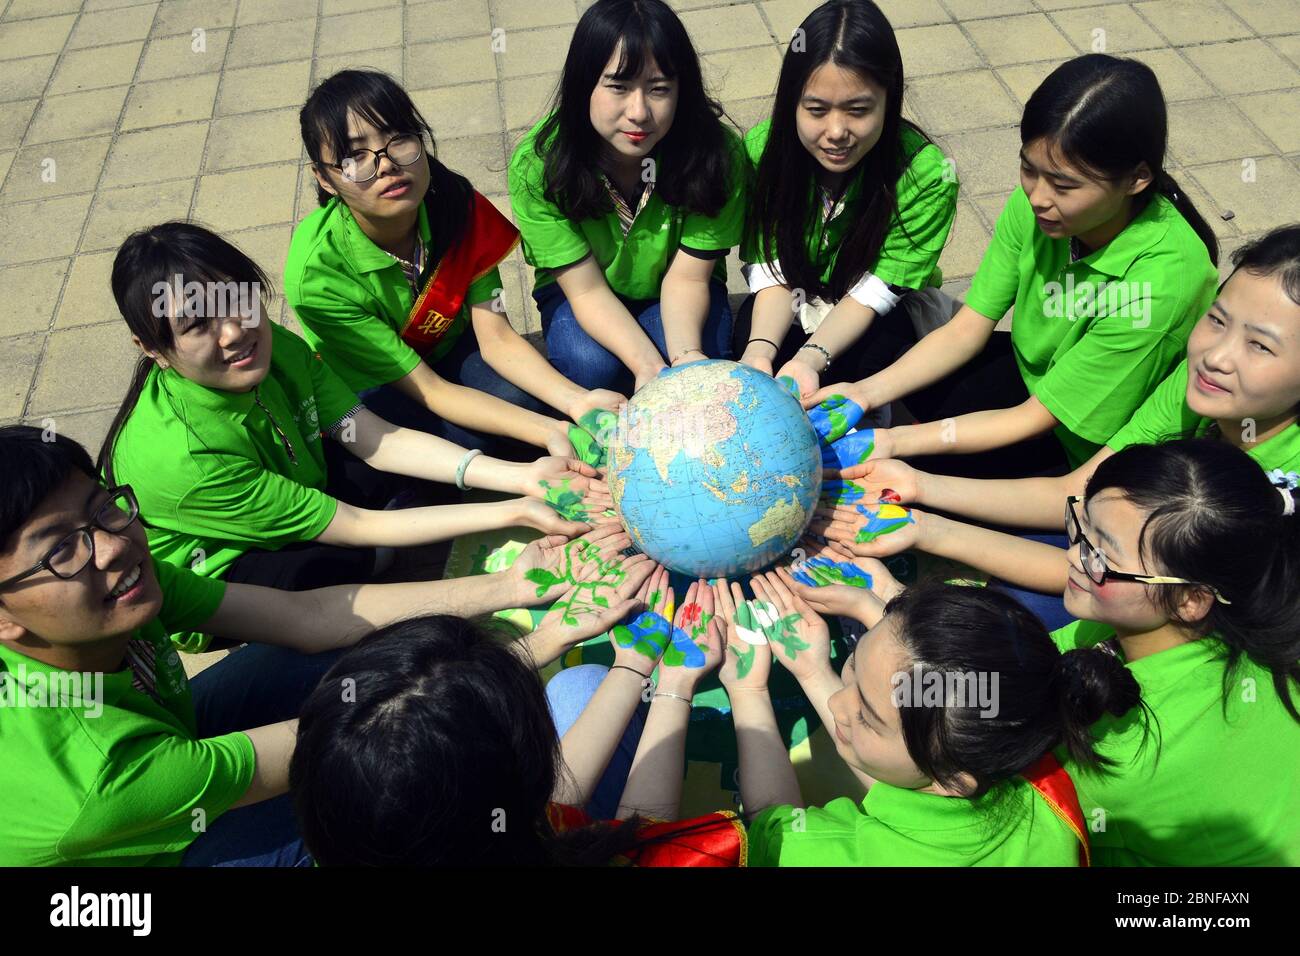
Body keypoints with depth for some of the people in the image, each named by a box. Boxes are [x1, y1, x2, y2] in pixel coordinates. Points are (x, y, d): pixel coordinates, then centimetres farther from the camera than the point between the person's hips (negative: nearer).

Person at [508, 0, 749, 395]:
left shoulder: (718, 153, -26)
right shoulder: (537, 166, -27)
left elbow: (686, 277, -19)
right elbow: (586, 288, -24)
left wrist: (686, 354, -40)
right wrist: (648, 365, -41)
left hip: (670, 292, 1)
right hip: (578, 289, -1)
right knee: (593, 366, -31)